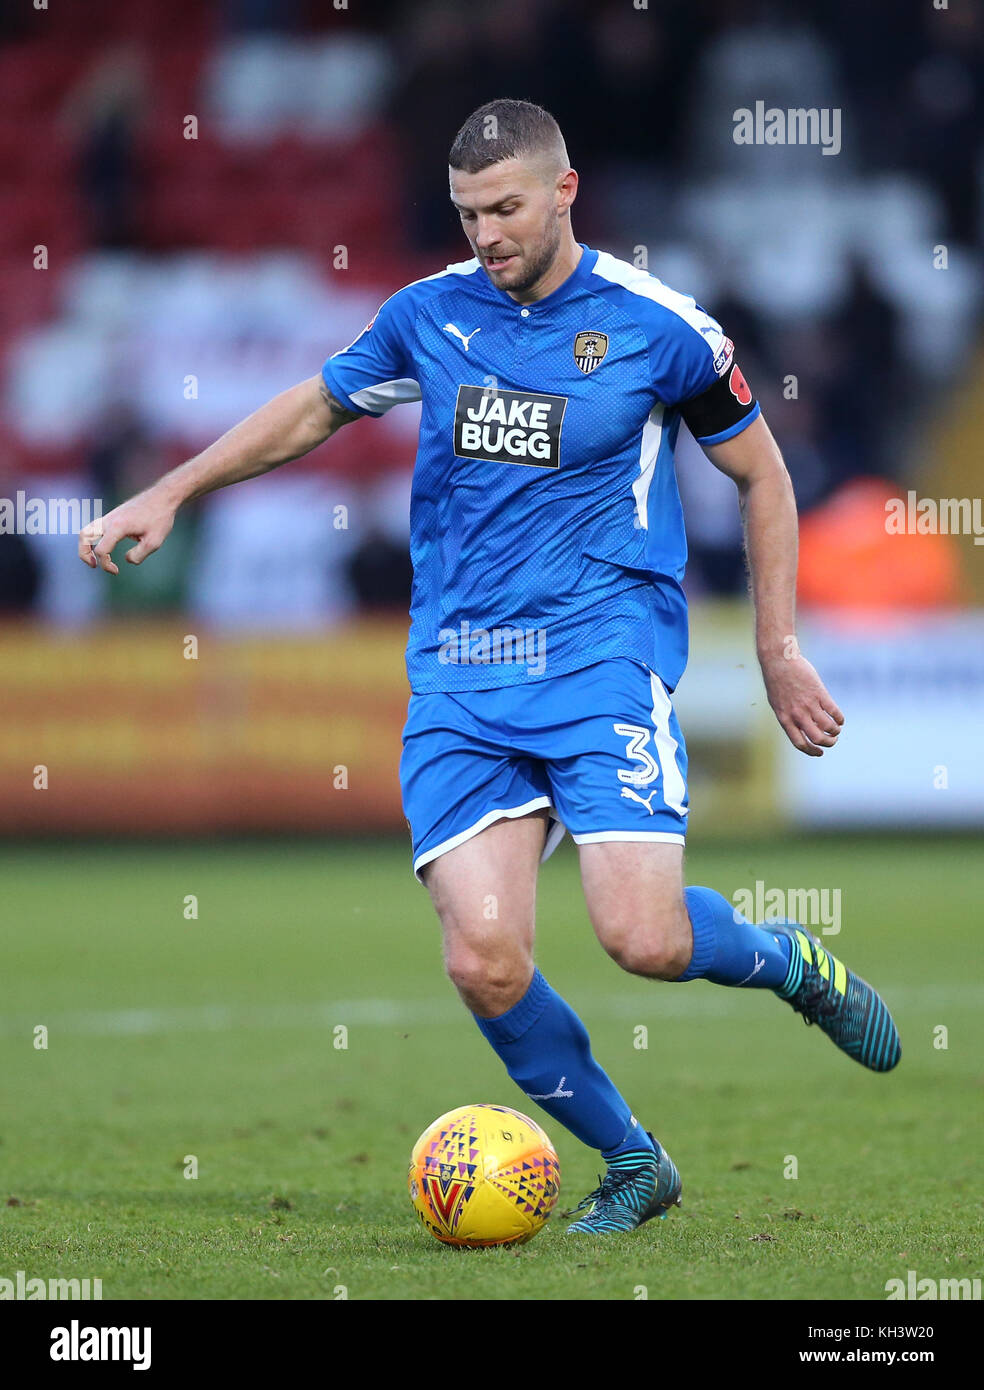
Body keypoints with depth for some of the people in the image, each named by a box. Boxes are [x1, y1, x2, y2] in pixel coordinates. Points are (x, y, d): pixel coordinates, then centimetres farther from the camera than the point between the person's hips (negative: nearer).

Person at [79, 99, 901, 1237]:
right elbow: (314, 408, 24)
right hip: (456, 681, 3)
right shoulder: (429, 314, 7)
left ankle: (789, 962, 15)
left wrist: (778, 650, 8)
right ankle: (631, 1164, 10)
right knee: (484, 962, -13)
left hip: (603, 656, -3)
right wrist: (170, 493, 20)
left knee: (643, 939, -20)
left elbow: (760, 474, 10)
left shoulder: (657, 326, -2)